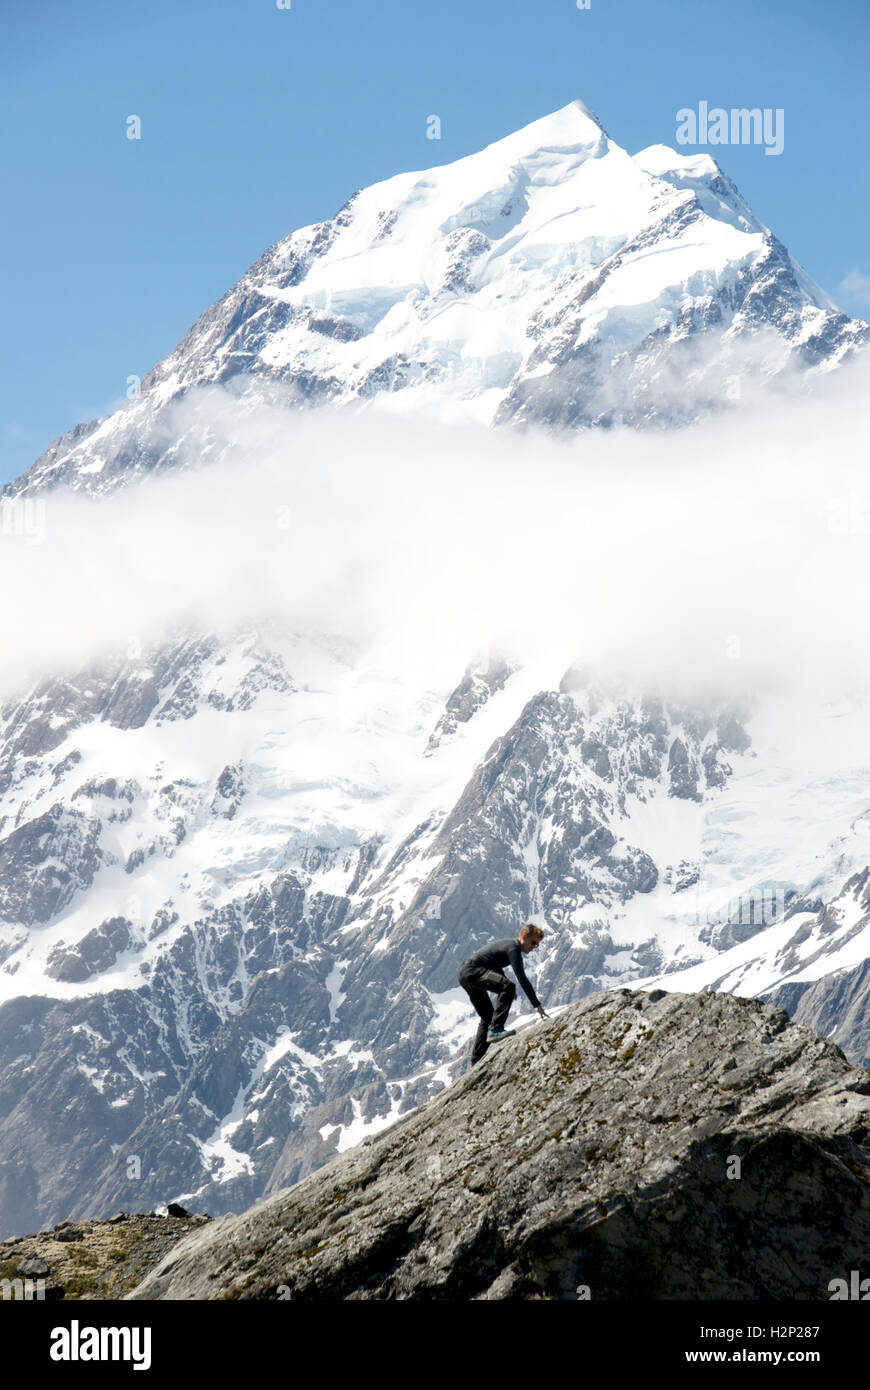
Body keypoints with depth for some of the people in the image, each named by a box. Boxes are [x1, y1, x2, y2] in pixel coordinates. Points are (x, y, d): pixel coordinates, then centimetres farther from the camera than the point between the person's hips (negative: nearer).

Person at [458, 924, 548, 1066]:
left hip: (464, 974, 11)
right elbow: (522, 978, -20)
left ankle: (476, 1060, 17)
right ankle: (495, 1030, -30)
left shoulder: (508, 943, 20)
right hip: (471, 971, -11)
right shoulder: (513, 948, -12)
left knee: (487, 1016, 17)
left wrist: (506, 985, 23)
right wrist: (537, 1005, -21)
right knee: (508, 987, -28)